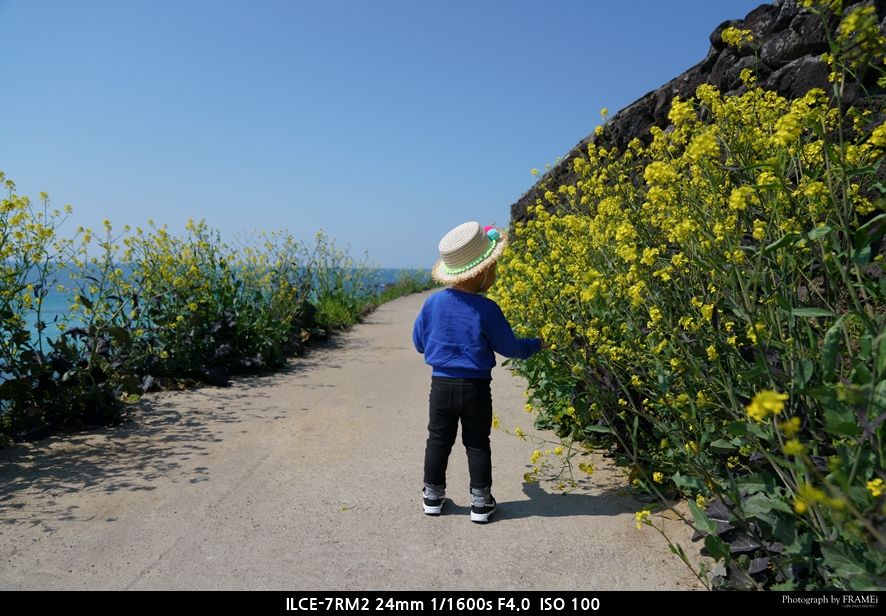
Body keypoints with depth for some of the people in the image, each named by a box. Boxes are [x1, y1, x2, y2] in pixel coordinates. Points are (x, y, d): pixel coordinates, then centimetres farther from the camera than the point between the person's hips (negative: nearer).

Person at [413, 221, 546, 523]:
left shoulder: (432, 302, -7)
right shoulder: (487, 309, -17)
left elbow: (419, 342, 4)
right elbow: (507, 347, -5)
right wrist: (535, 345, 13)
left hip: (441, 385, 3)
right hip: (476, 388, -2)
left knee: (439, 441, 17)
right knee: (477, 444, 12)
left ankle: (433, 496, 28)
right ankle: (481, 502, 20)